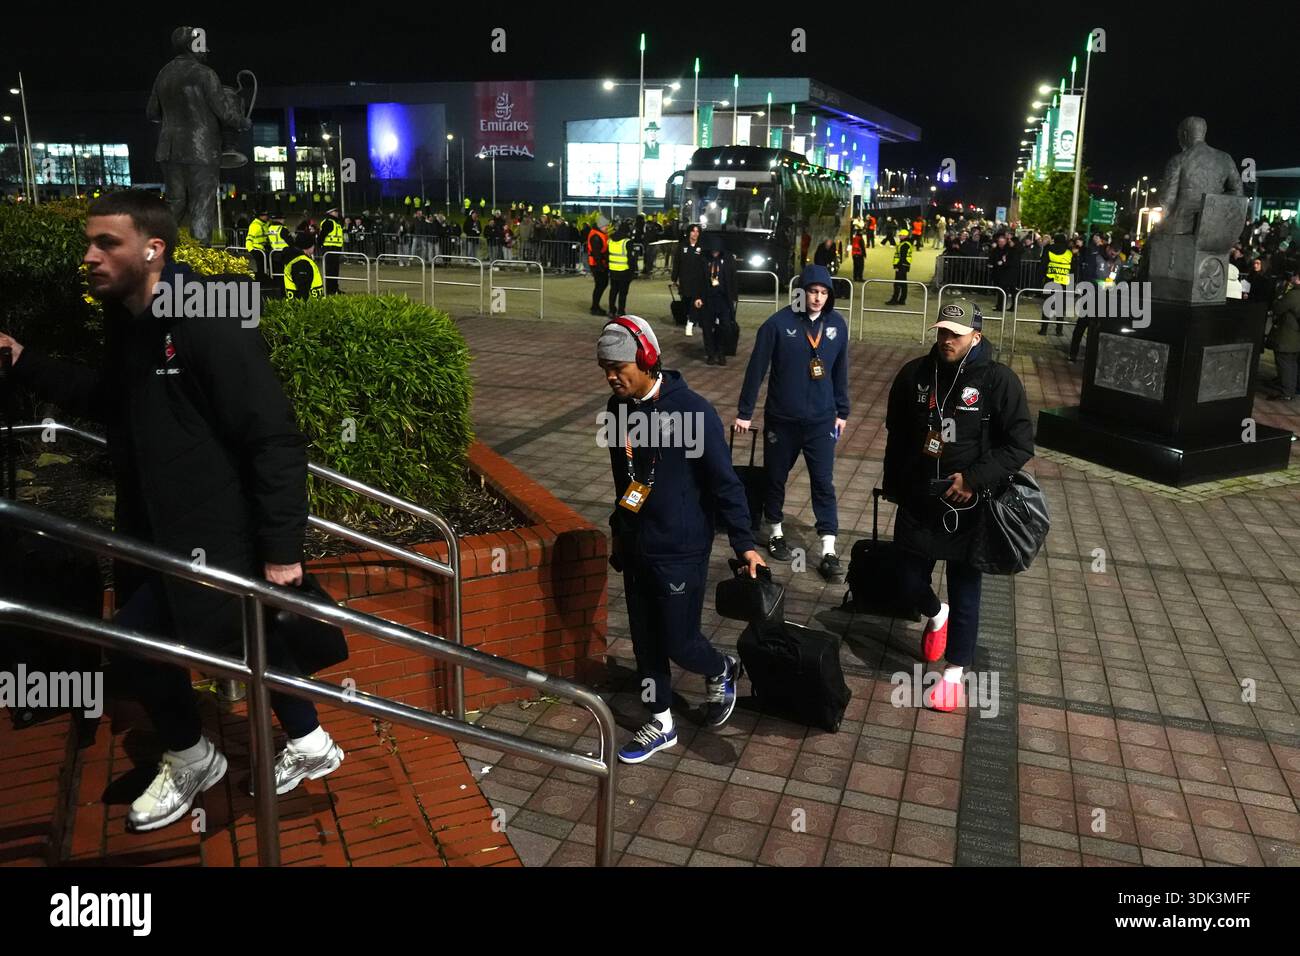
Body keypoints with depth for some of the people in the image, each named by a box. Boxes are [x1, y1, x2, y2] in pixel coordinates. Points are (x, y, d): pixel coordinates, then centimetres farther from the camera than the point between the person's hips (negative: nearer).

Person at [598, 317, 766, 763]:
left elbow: (724, 481, -16)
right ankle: (661, 724, 32)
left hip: (681, 550, -6)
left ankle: (722, 671, 36)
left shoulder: (691, 410, -20)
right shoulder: (618, 407, 1)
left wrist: (744, 543, -16)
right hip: (635, 547, 6)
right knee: (646, 641, 14)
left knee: (679, 643, 2)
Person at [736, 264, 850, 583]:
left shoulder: (837, 325, -1)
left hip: (821, 420, 2)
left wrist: (842, 412, 13)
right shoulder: (778, 324, -13)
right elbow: (756, 369, -8)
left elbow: (840, 371, 9)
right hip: (781, 419, -2)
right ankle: (776, 533, 34)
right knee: (776, 478, 13)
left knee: (824, 483, 2)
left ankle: (829, 552, 6)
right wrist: (744, 412, -6)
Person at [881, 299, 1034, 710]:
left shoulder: (998, 381, -11)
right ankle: (936, 616, 47)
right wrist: (893, 487, 13)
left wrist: (975, 479, -19)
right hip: (917, 504, 4)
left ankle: (954, 673, 23)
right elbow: (896, 436, 12)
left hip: (967, 510, -3)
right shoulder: (914, 374, 1)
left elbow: (1021, 444, -9)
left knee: (964, 594, 6)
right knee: (910, 583, 12)